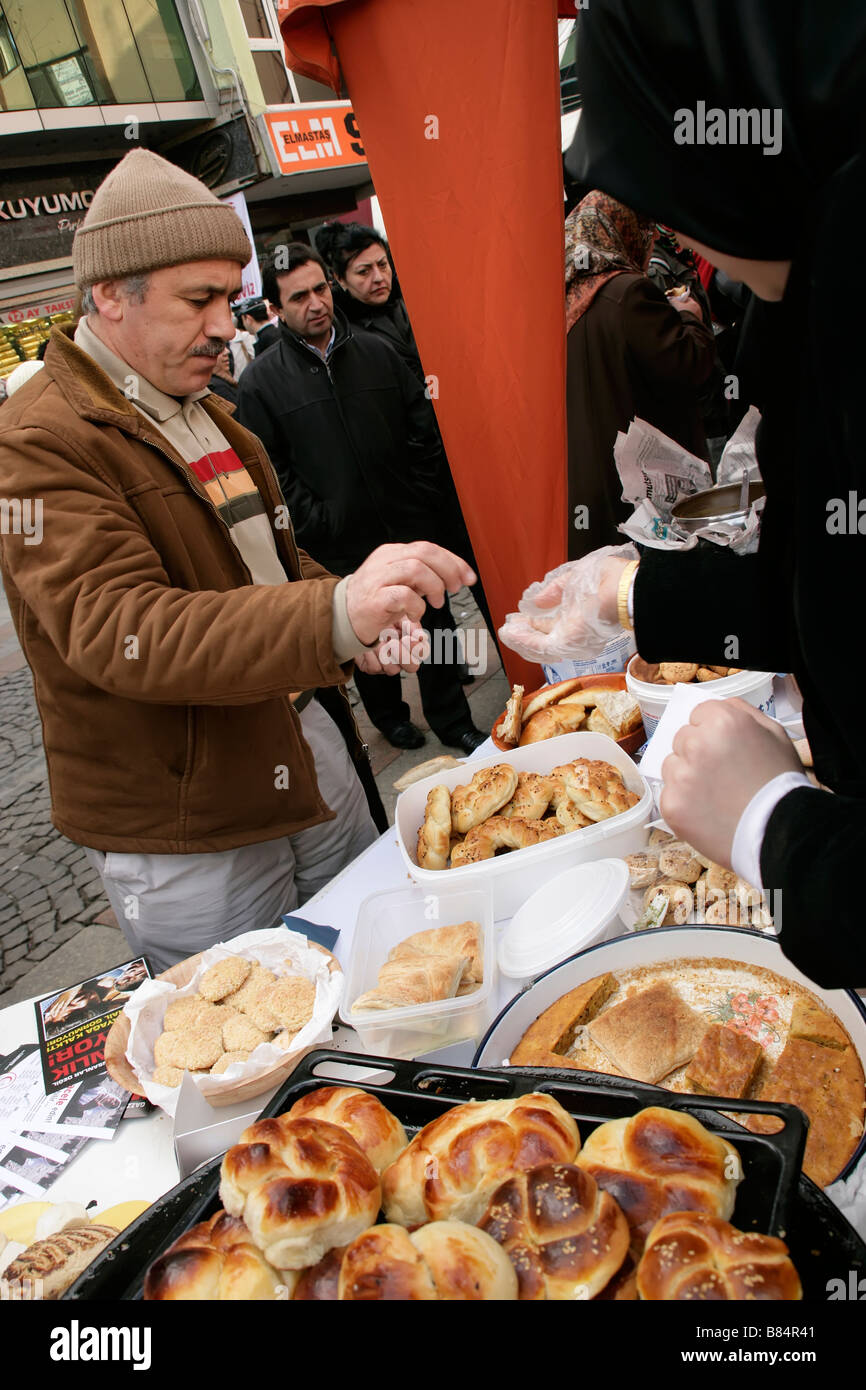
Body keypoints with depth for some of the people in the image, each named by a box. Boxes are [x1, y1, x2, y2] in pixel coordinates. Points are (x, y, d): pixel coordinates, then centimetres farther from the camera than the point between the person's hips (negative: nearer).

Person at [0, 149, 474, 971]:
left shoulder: (206, 414, 13)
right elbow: (122, 633, -30)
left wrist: (360, 621, 2)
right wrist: (335, 614, -44)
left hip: (314, 757, 8)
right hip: (185, 835, -7)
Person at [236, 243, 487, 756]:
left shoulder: (377, 351, 5)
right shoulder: (262, 381, -4)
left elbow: (423, 425, 9)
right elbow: (270, 468, -6)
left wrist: (422, 495, 0)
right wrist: (317, 525, -12)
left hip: (411, 526, 2)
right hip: (343, 545, -2)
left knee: (436, 624, 10)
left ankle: (454, 721, 28)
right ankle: (389, 715, 38)